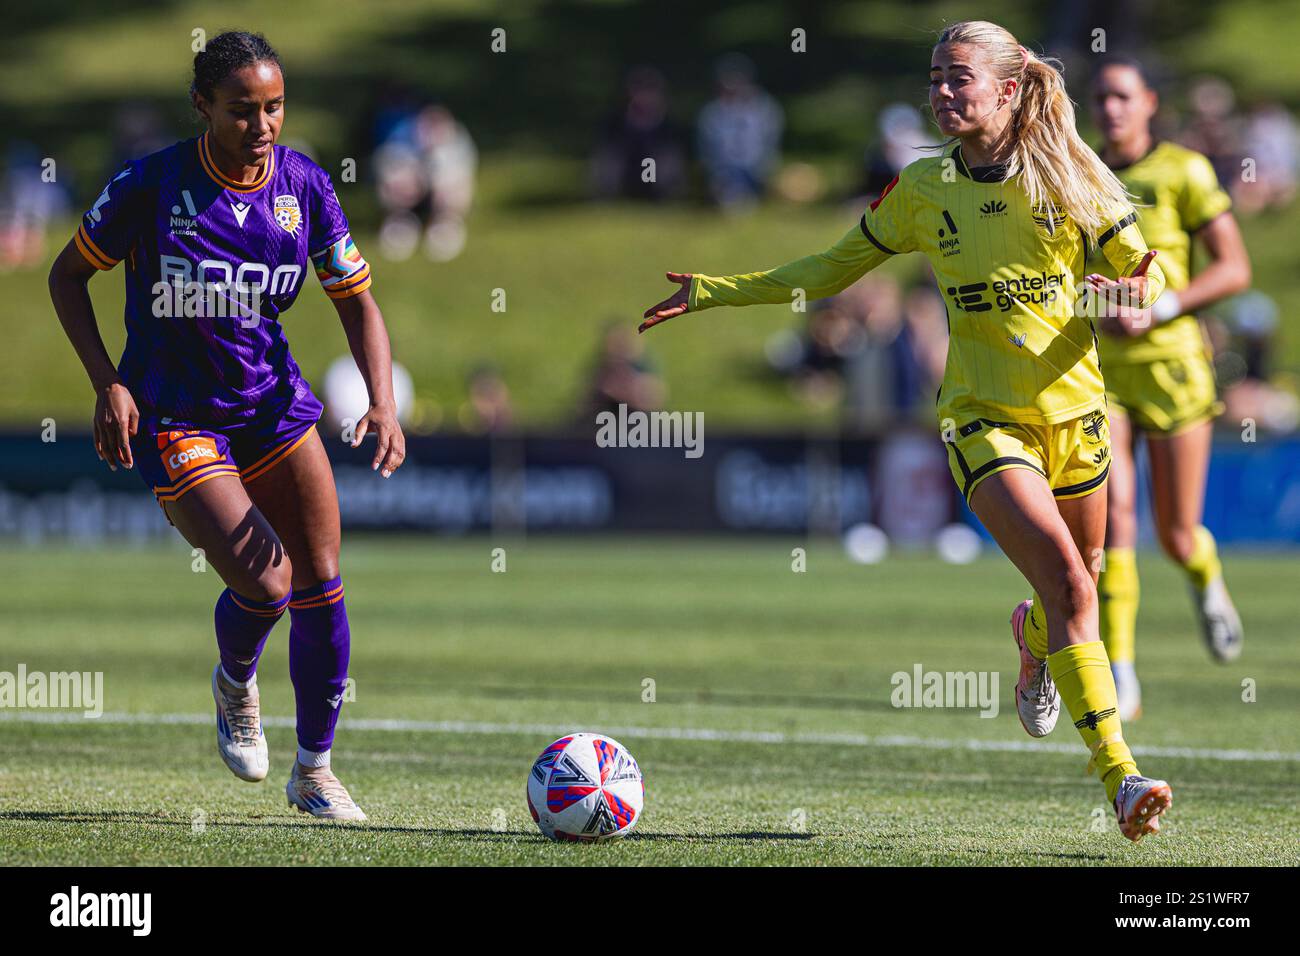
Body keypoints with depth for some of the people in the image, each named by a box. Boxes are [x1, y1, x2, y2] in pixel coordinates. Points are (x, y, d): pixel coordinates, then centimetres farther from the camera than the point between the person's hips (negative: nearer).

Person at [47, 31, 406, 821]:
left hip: (273, 402, 4)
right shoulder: (151, 186, -16)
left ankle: (315, 772, 18)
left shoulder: (304, 185, -6)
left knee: (321, 586, 1)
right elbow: (68, 275, -3)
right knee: (265, 583, -18)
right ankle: (236, 684, 18)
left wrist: (383, 402, -17)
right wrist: (109, 384, -14)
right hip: (175, 419, -4)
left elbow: (357, 302, -1)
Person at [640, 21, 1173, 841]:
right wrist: (712, 292, 9)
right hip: (984, 418, -2)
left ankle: (1034, 644, 53)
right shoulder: (922, 190, 0)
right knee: (1066, 578, -20)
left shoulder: (1070, 178, -3)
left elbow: (1148, 272, 5)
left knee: (1078, 580, 13)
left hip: (1074, 408, 2)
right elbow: (829, 271, 12)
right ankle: (1119, 773, -22)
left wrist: (1133, 295, -19)